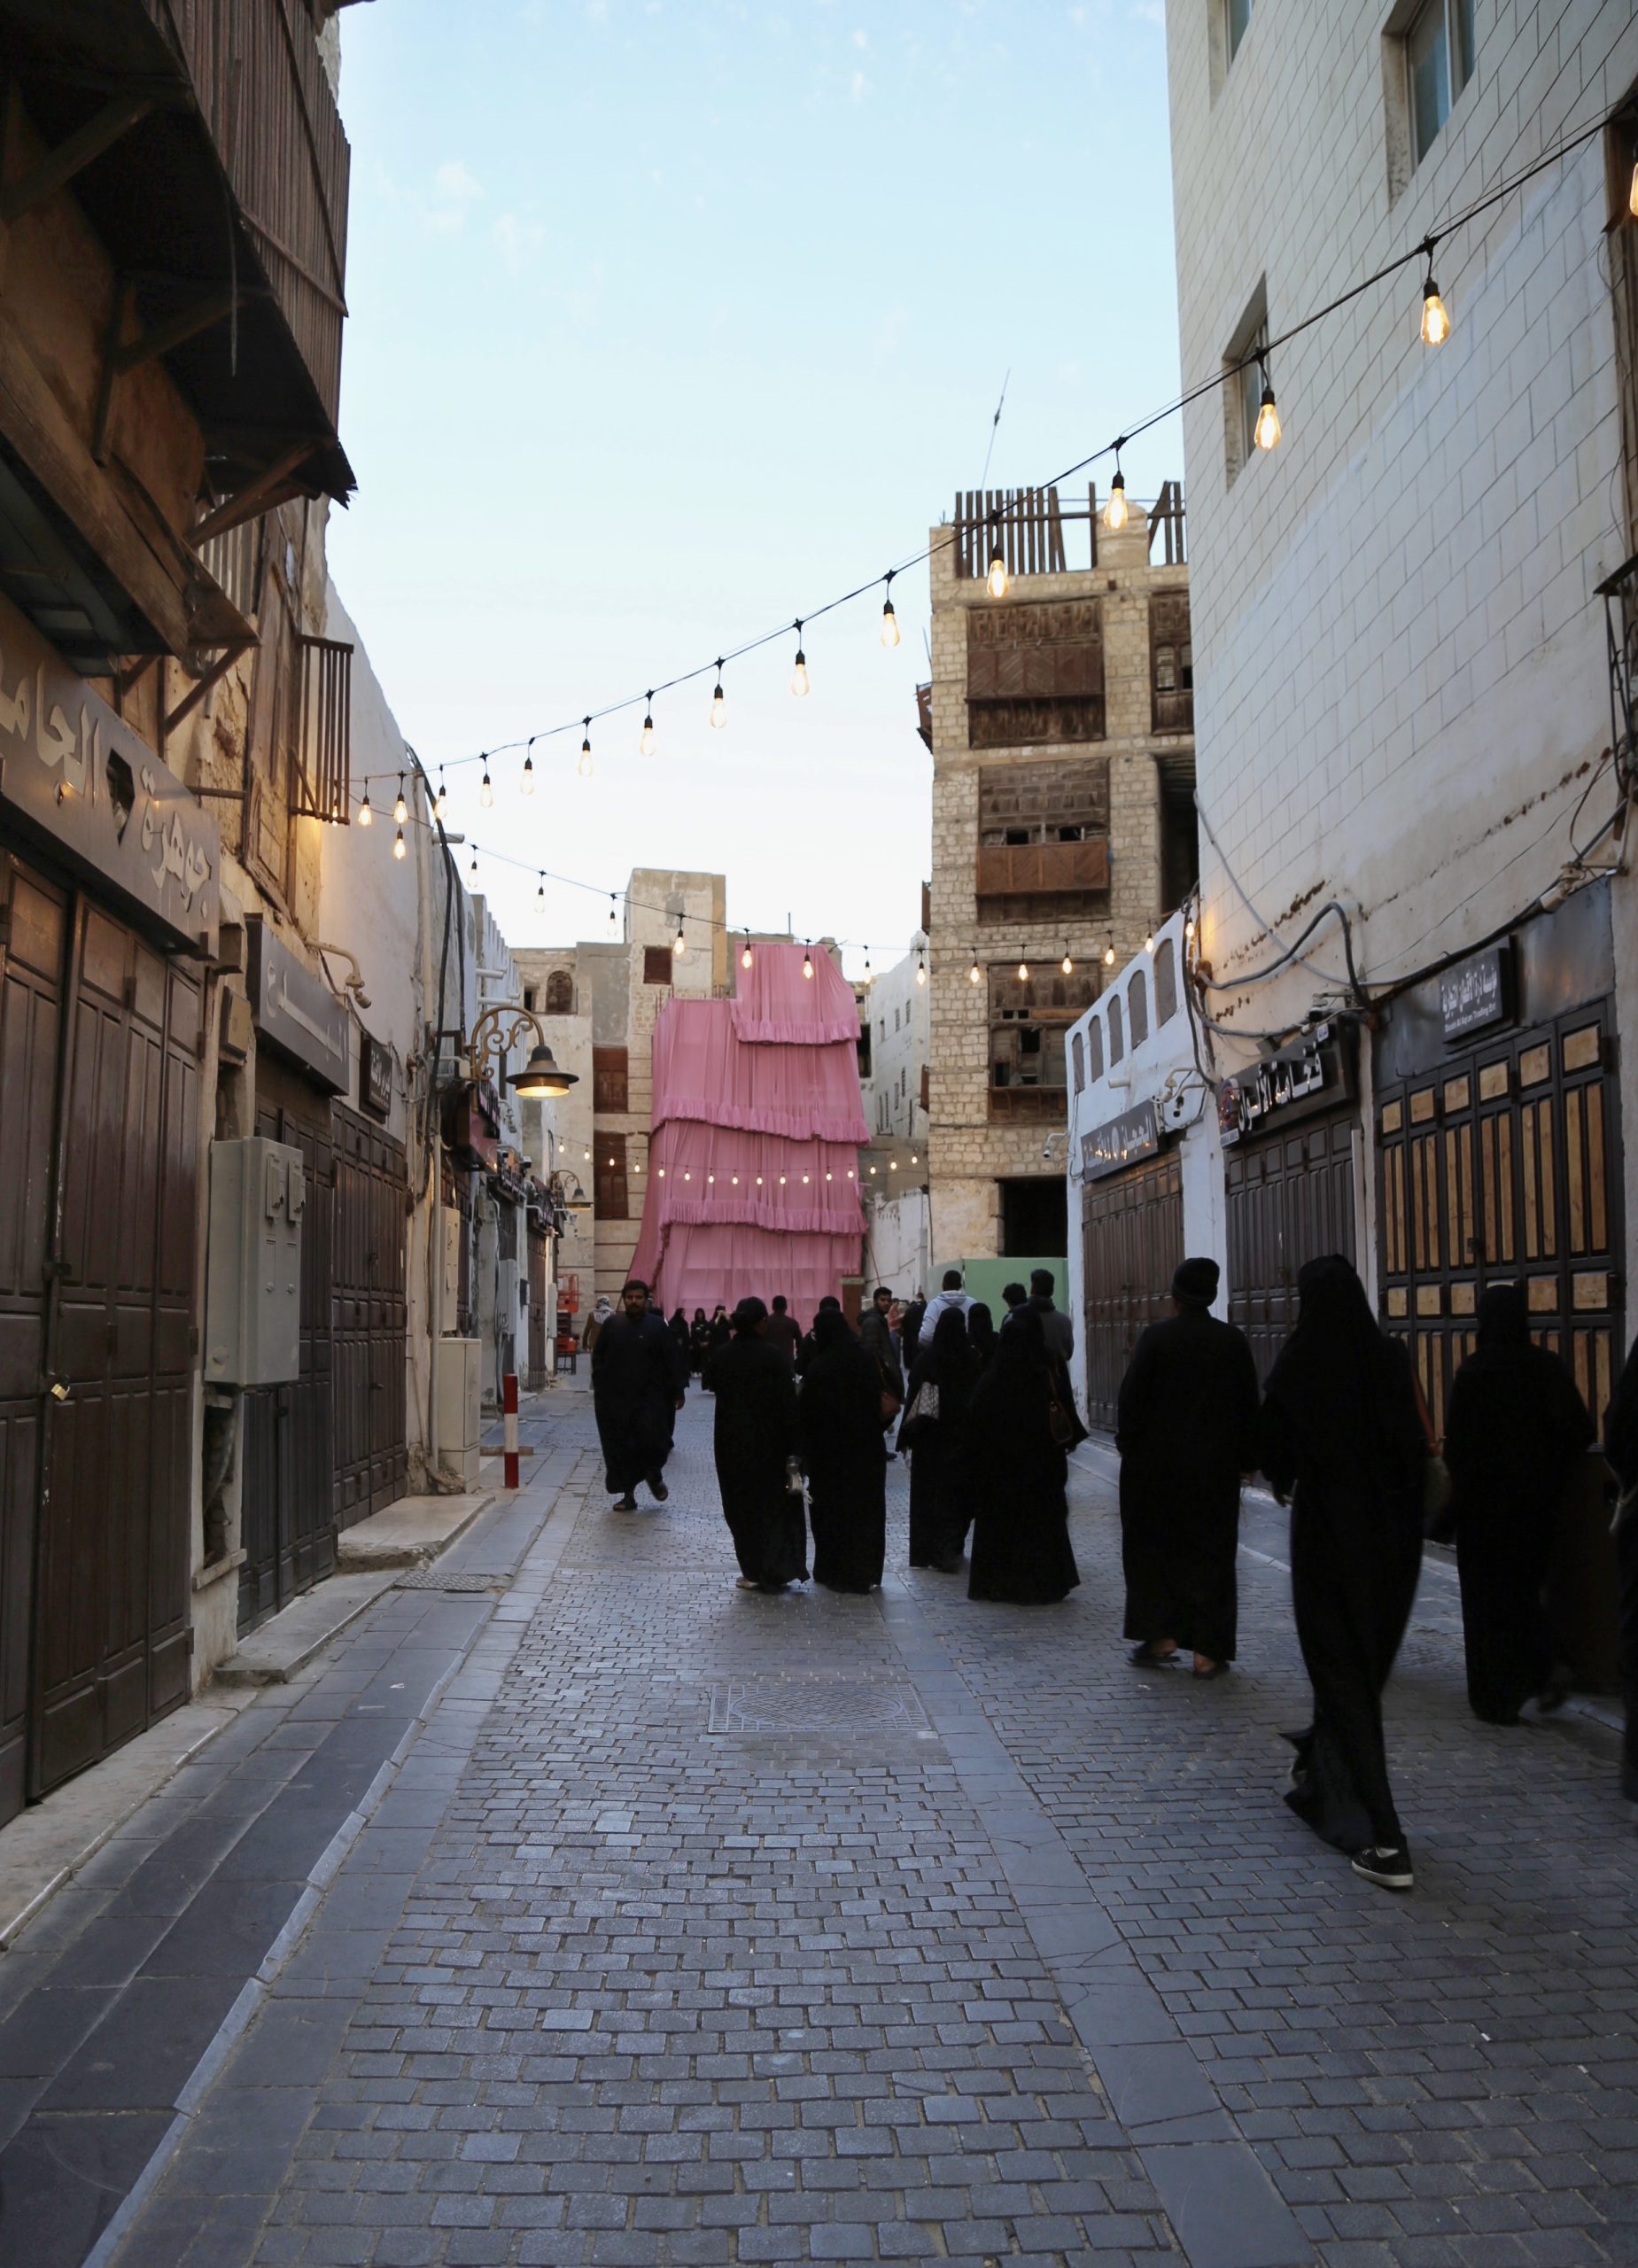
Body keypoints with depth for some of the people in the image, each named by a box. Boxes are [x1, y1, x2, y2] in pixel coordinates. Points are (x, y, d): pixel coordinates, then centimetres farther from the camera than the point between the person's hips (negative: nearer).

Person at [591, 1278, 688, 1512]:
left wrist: (678, 1391, -4)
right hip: (616, 1399, 2)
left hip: (649, 1398, -2)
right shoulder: (612, 1324, 4)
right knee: (621, 1448, 4)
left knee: (651, 1442, -7)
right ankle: (628, 1495, 15)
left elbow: (672, 1361, -1)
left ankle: (654, 1475, 25)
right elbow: (598, 1357, 9)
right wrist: (600, 1387, 1)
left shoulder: (657, 1326, -2)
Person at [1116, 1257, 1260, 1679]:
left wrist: (1128, 1447, 4)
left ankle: (1160, 1634, 11)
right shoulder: (1233, 1341, -1)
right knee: (1210, 1555, 7)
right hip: (1215, 1467, 2)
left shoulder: (1156, 1337, -8)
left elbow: (1131, 1397, -7)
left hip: (1156, 1465, -2)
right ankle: (1208, 1651, 6)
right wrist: (1245, 1459, 11)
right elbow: (1249, 1406, 3)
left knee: (1152, 1549, 13)